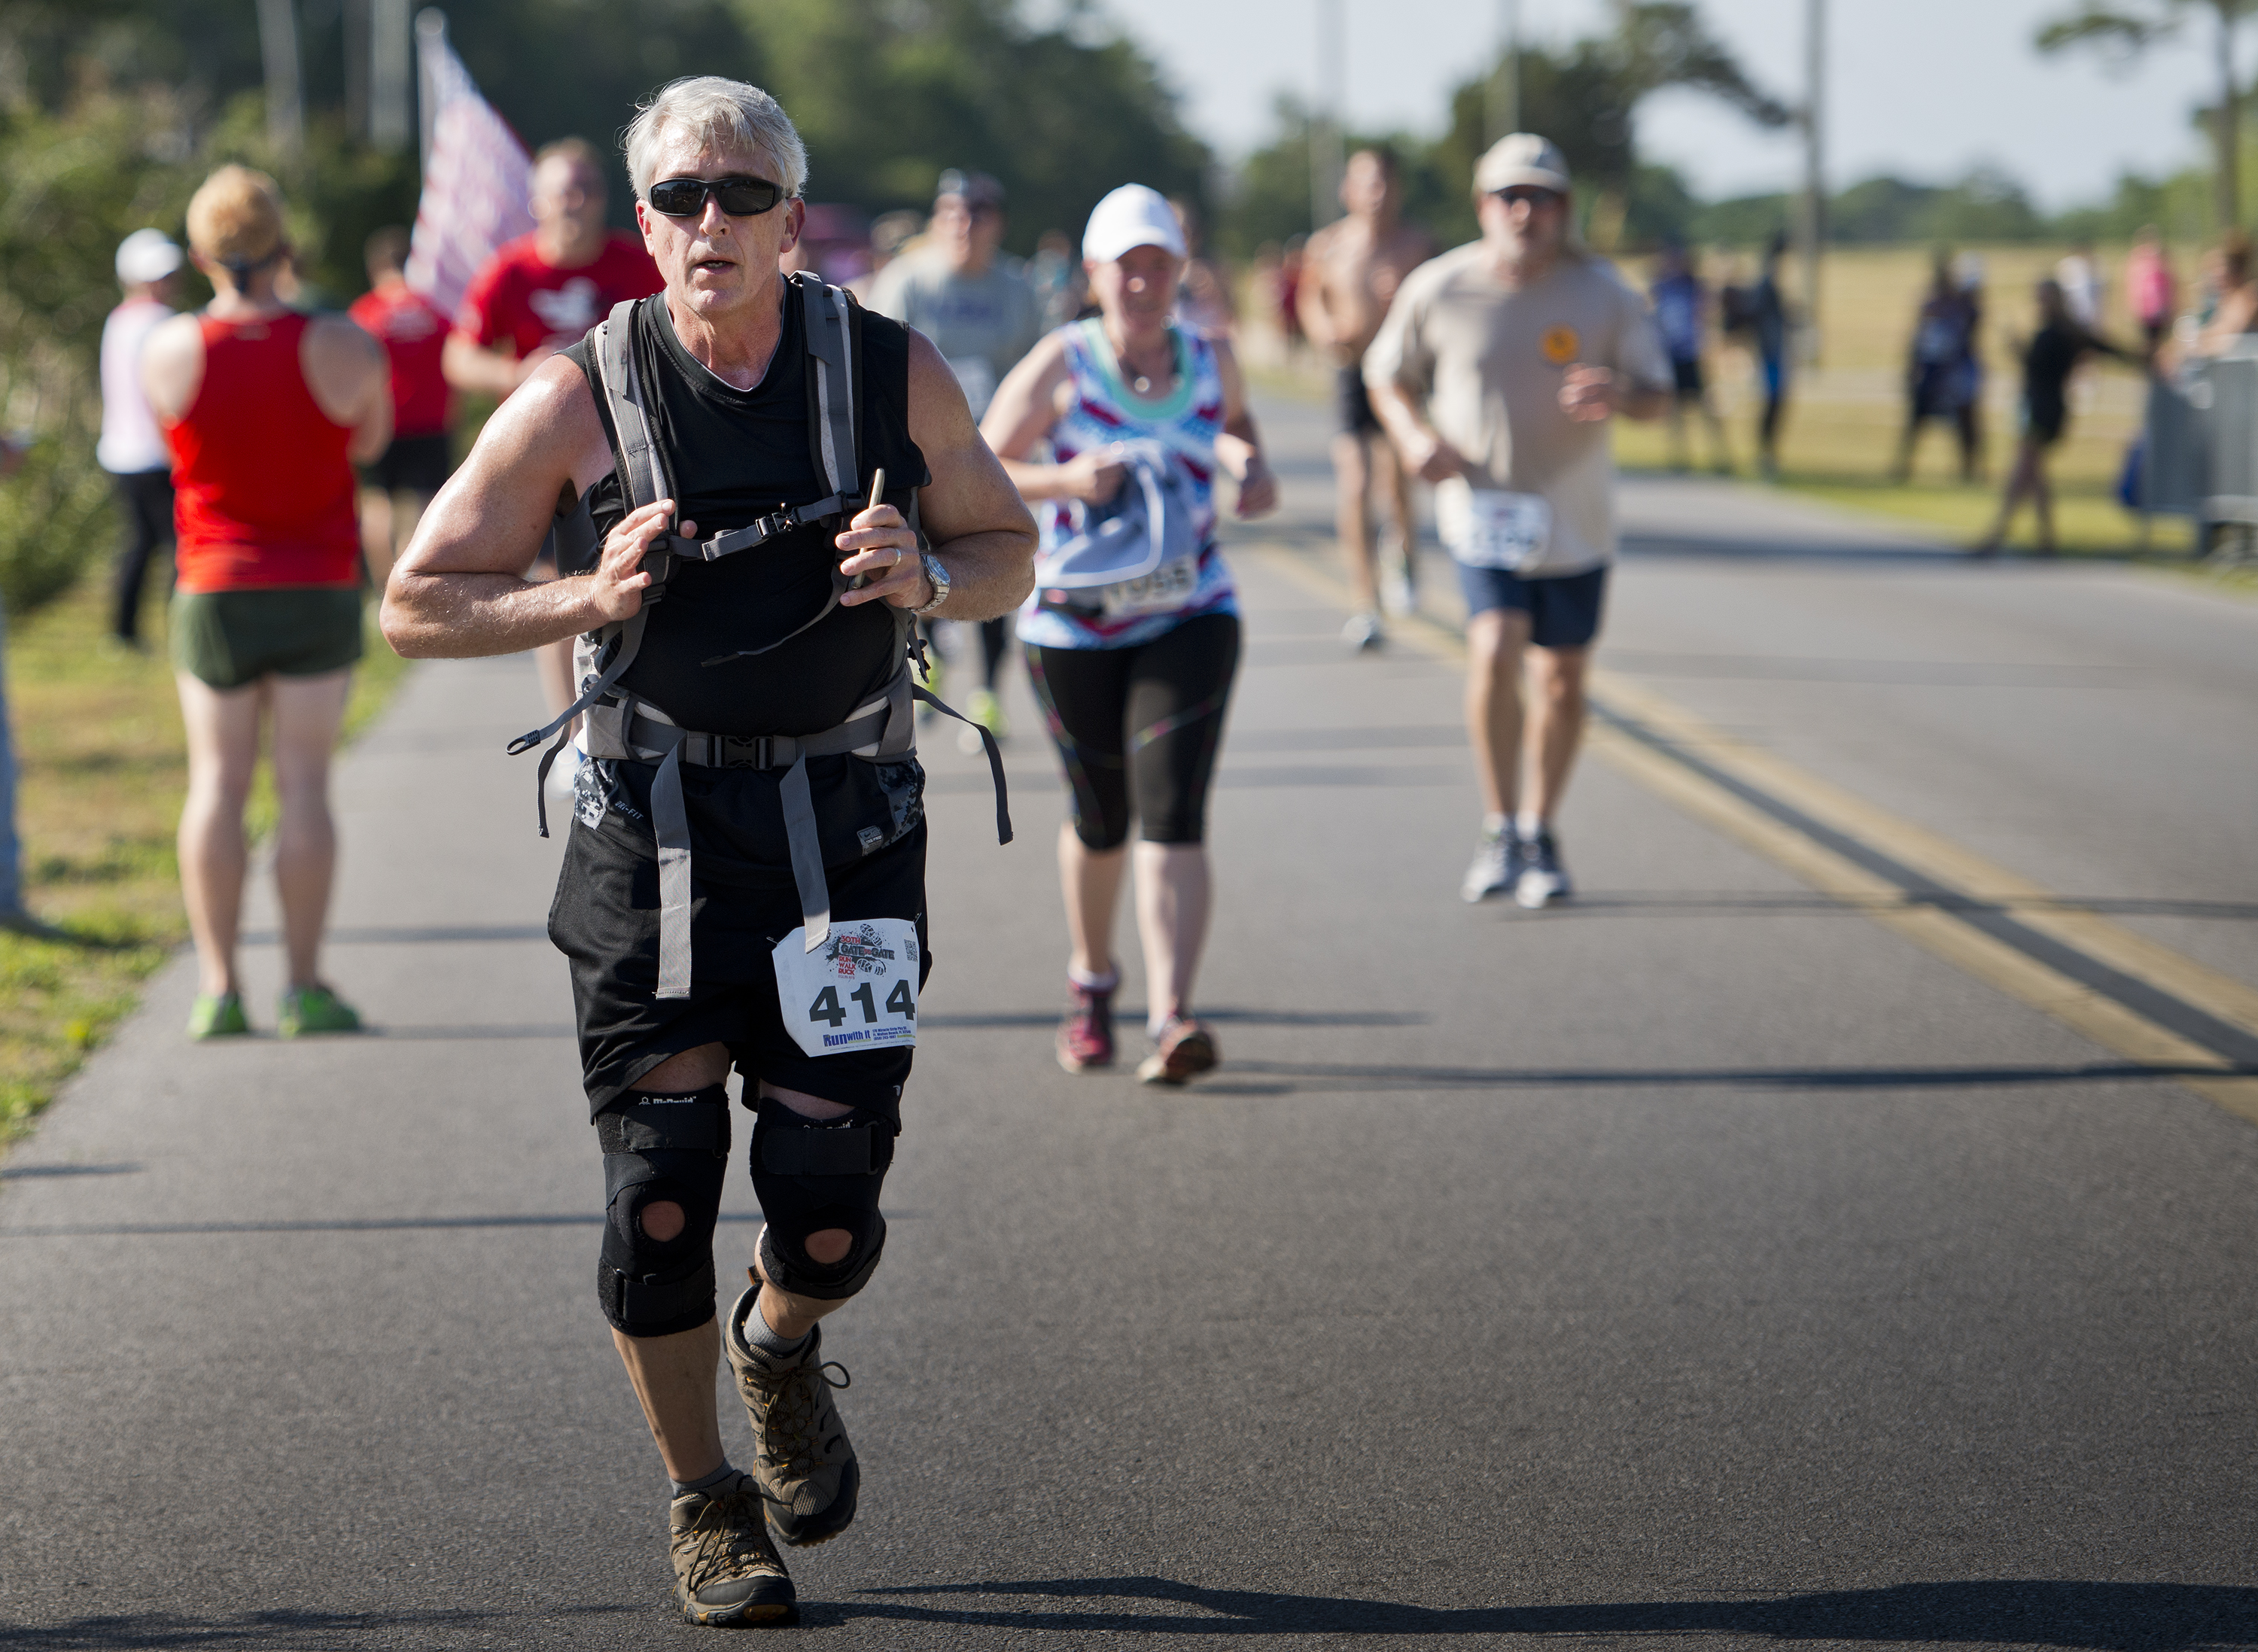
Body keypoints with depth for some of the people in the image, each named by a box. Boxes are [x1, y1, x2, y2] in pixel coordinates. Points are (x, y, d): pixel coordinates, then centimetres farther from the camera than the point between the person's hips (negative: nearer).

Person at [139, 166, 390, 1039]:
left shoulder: (169, 351, -9)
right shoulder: (343, 347, -10)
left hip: (214, 589, 1)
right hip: (320, 587, -1)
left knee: (218, 783, 5)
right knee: (304, 784, 2)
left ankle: (218, 987, 2)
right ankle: (305, 986, 1)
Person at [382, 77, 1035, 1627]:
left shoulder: (895, 374, -1)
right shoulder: (580, 396, -5)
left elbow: (1009, 551, 13)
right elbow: (419, 603, 1)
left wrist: (924, 577, -10)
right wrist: (591, 599, -15)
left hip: (846, 828, 1)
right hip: (654, 829, -1)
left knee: (831, 1199, -2)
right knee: (661, 1192, -2)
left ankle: (780, 1345, 34)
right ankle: (706, 1507, 18)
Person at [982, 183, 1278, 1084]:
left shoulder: (1210, 357, 0)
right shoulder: (1059, 366, -9)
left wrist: (1253, 467, 2)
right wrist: (1068, 480, -24)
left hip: (1191, 617, 1)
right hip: (1075, 626, -1)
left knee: (1174, 817, -15)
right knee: (1100, 818, 14)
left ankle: (1171, 1018, -22)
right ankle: (1092, 976, 41)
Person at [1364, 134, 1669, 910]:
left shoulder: (1603, 294, -7)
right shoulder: (1438, 289, -7)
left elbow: (1658, 395, 0)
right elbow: (1387, 376, 8)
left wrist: (1619, 394, -24)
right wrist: (1413, 435, -12)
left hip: (1574, 516, 2)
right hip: (1482, 504, -1)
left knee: (1563, 677, 7)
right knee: (1496, 648, -22)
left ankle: (1540, 831, 27)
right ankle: (1498, 827, -7)